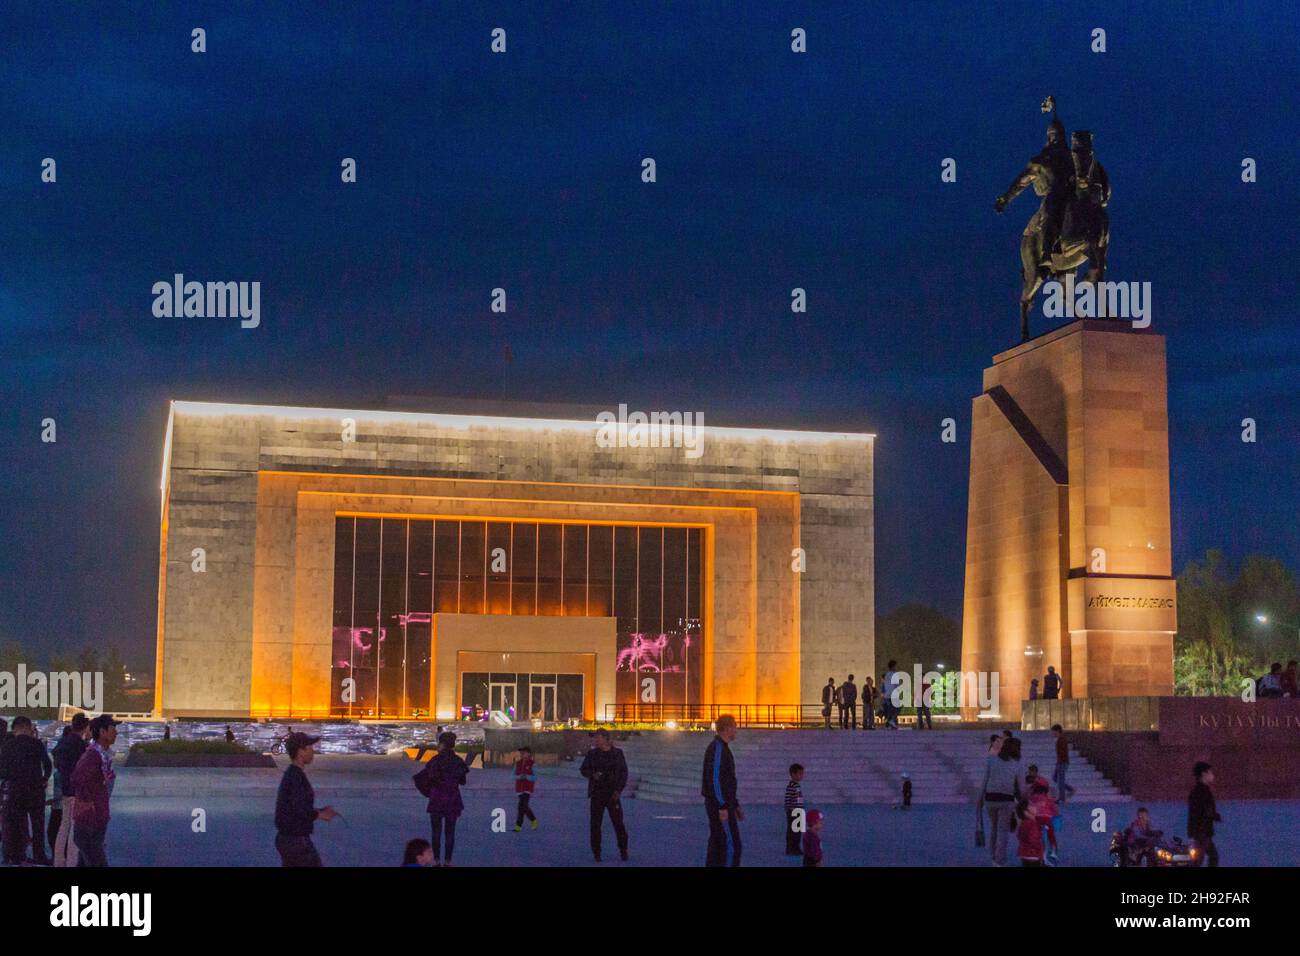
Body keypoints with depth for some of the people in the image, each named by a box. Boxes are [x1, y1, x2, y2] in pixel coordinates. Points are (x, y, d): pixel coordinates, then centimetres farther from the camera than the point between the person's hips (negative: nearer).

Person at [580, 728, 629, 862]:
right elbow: (583, 769, 9)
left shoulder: (617, 753, 0)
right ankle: (596, 852, 12)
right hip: (597, 794, 1)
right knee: (595, 824, 2)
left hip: (613, 794, -1)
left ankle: (623, 850, 14)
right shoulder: (592, 753, 3)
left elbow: (623, 772, 1)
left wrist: (618, 790, -8)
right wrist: (592, 774, -13)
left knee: (618, 822, -1)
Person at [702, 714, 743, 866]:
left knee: (717, 845, 11)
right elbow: (714, 778, -21)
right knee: (732, 845, -10)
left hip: (722, 804, 10)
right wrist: (723, 807, -23)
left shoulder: (722, 748, 19)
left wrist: (735, 805, 25)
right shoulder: (717, 748, -14)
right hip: (719, 804, -10)